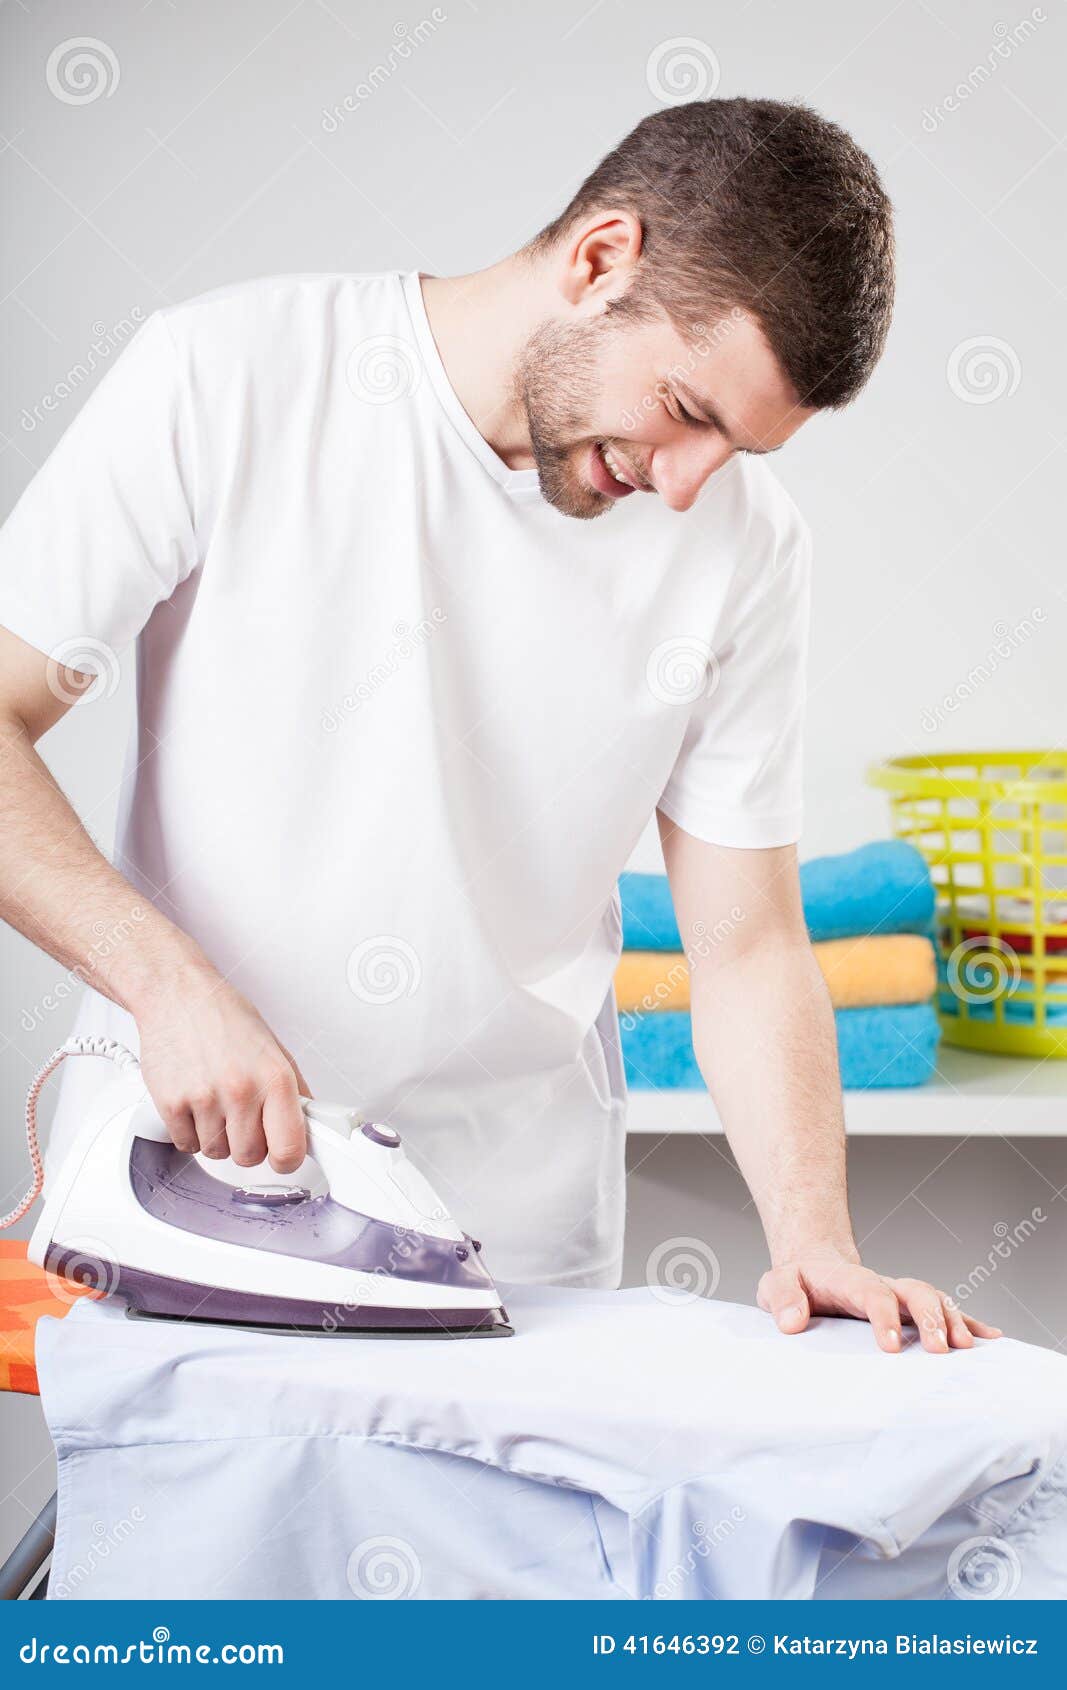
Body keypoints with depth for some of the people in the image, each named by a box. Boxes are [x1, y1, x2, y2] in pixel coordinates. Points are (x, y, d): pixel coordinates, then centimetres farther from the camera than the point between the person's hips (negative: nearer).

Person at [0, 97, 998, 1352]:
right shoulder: (227, 379, -10)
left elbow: (745, 944, 2)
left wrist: (812, 1239, -11)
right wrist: (169, 981, -21)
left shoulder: (743, 545, -2)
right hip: (174, 1176, -2)